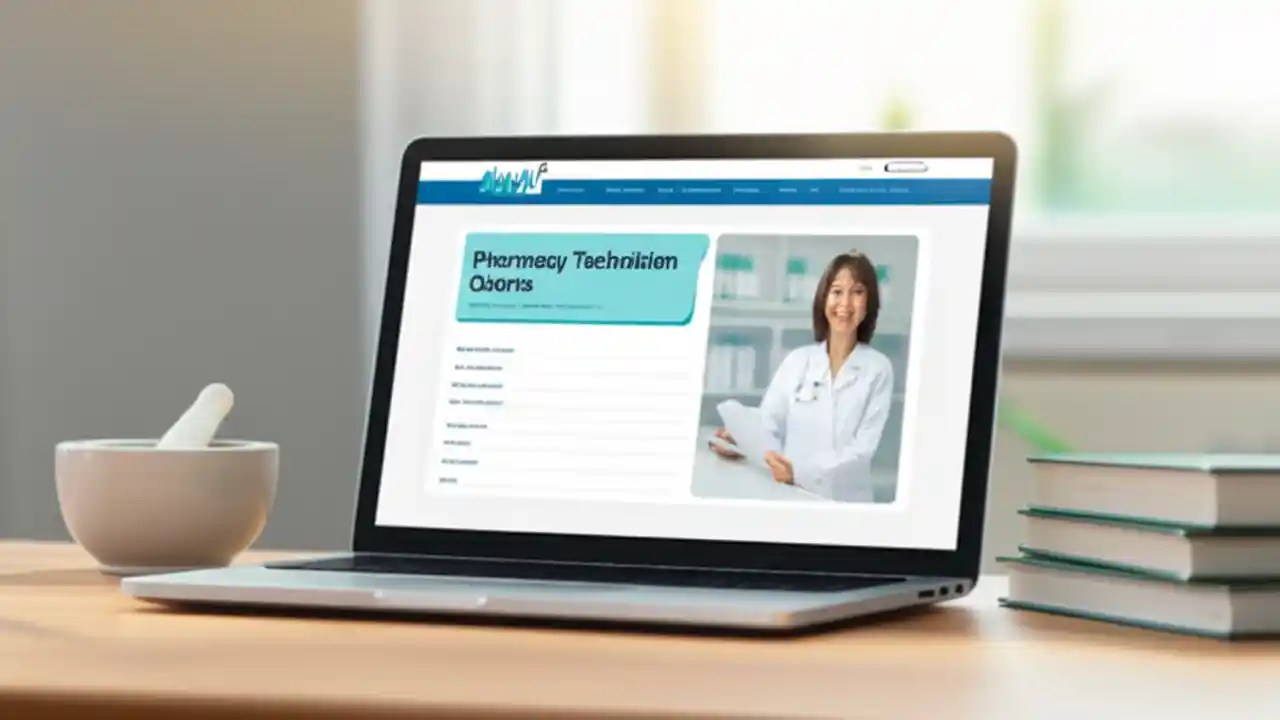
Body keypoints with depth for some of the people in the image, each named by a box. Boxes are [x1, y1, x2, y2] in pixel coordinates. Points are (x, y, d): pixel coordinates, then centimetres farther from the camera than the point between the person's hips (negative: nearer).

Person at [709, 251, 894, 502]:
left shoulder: (878, 369, 2)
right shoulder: (796, 360, 9)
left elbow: (864, 448, -6)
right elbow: (767, 424, 6)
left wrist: (801, 471, -19)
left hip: (843, 498, -2)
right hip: (788, 493, 2)